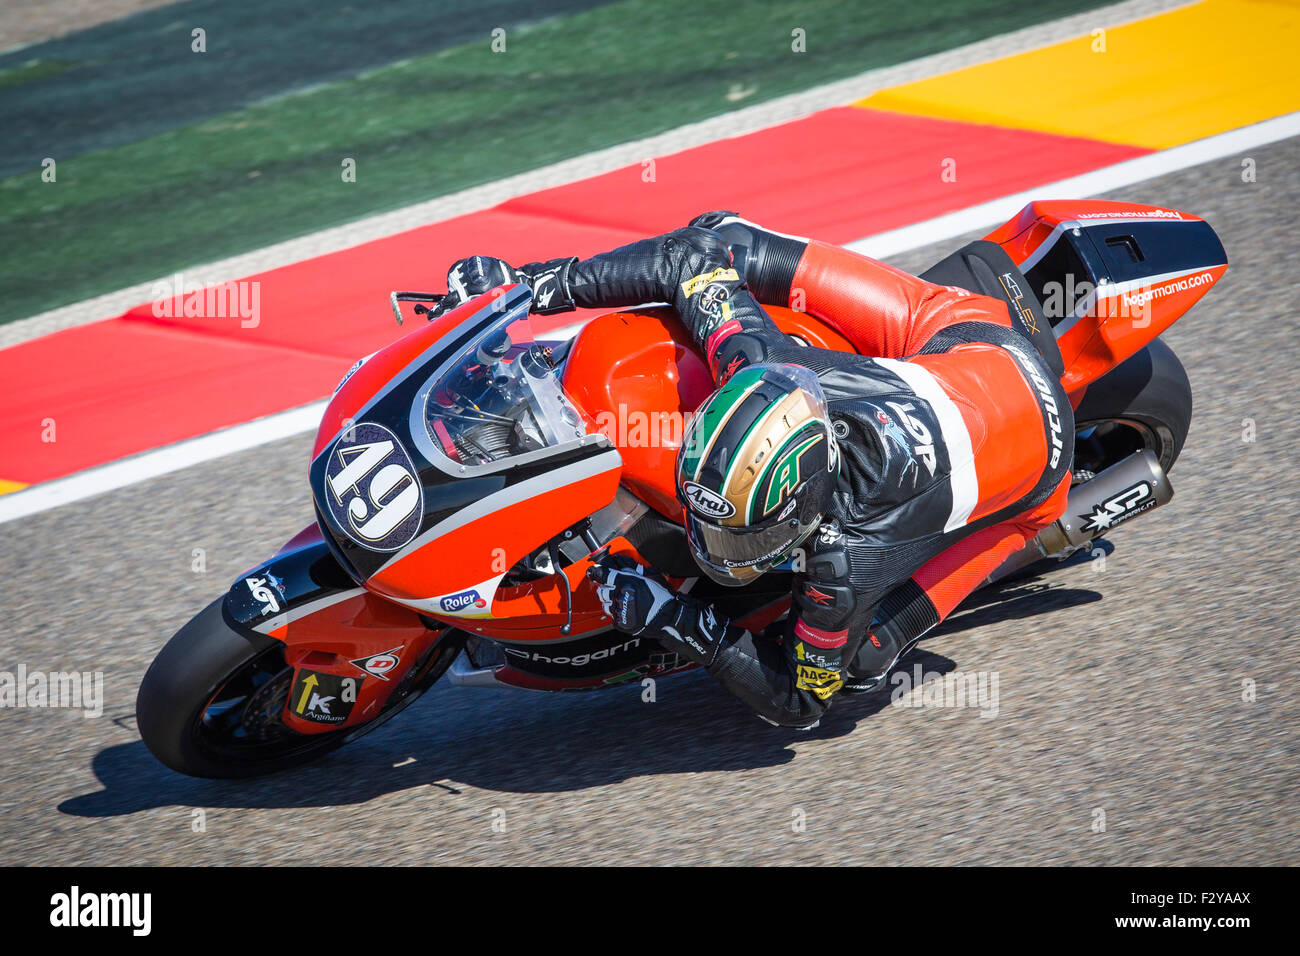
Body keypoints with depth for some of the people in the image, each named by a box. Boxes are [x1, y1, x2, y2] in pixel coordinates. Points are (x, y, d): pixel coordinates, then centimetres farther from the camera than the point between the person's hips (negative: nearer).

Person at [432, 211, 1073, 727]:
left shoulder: (845, 561, -42)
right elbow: (700, 255, -16)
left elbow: (797, 700, -25)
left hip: (1036, 465, -4)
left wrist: (674, 621, -33)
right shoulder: (767, 369, -32)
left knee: (853, 660, -13)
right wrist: (532, 282, -18)